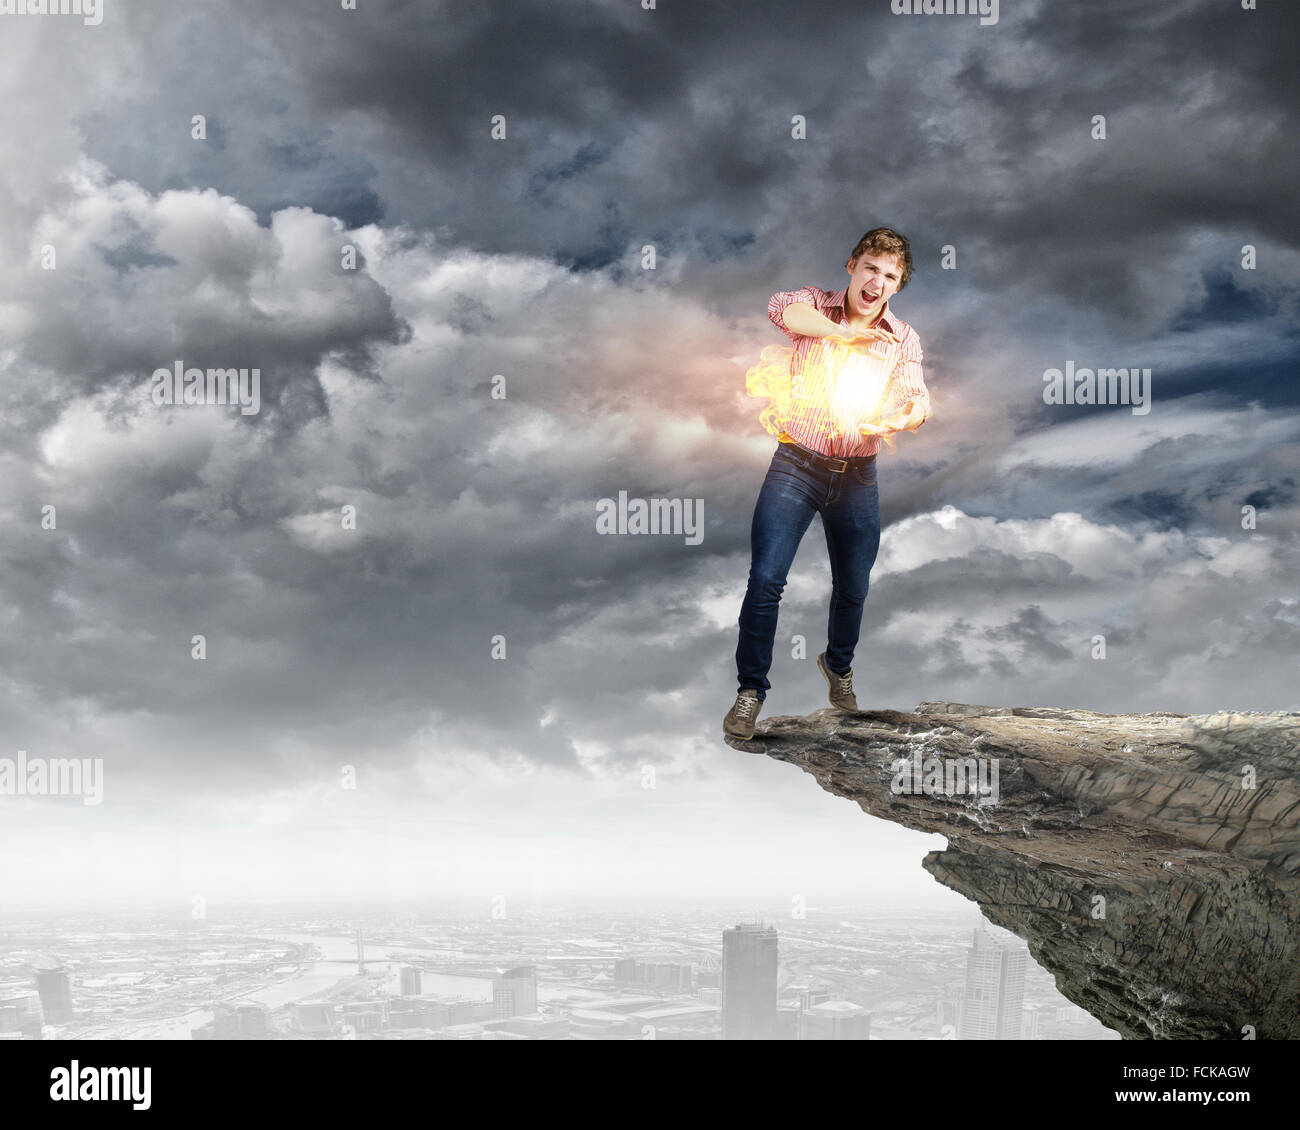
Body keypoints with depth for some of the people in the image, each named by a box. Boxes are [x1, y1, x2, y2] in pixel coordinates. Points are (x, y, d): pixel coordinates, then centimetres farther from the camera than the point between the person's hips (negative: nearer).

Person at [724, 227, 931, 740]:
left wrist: (911, 415, -34)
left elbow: (916, 398, -10)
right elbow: (782, 309, -25)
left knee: (853, 585, 15)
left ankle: (838, 664, 44)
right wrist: (847, 333, -28)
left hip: (857, 476, 3)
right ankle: (751, 689, 1)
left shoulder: (903, 338, 6)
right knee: (767, 576, -13)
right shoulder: (816, 304, -1)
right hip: (796, 465, -3)